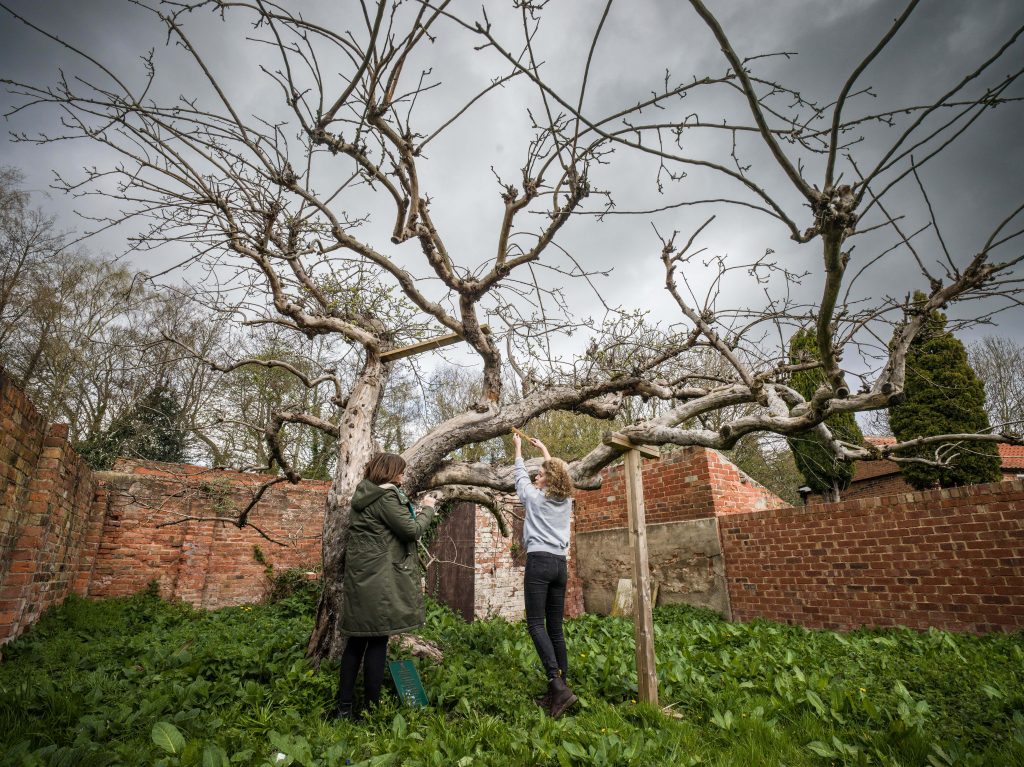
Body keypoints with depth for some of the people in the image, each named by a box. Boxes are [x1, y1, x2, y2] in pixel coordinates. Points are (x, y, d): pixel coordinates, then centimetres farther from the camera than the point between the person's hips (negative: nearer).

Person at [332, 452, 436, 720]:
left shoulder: (363, 496, 14)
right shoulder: (386, 497, -15)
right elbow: (412, 530, -15)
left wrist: (413, 512, 13)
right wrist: (428, 509, 1)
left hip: (359, 577, 9)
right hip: (380, 579, -9)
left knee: (357, 639, 13)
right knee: (378, 640, 1)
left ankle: (344, 707, 19)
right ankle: (371, 707, 10)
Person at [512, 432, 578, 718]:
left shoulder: (535, 497, -1)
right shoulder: (566, 500, 11)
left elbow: (520, 475, 16)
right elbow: (556, 472, 28)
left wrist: (518, 448, 31)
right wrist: (544, 450, 41)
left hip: (539, 562, -6)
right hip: (560, 564, 6)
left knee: (536, 624, -8)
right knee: (555, 627, 8)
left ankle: (557, 684, -20)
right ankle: (559, 688, 7)